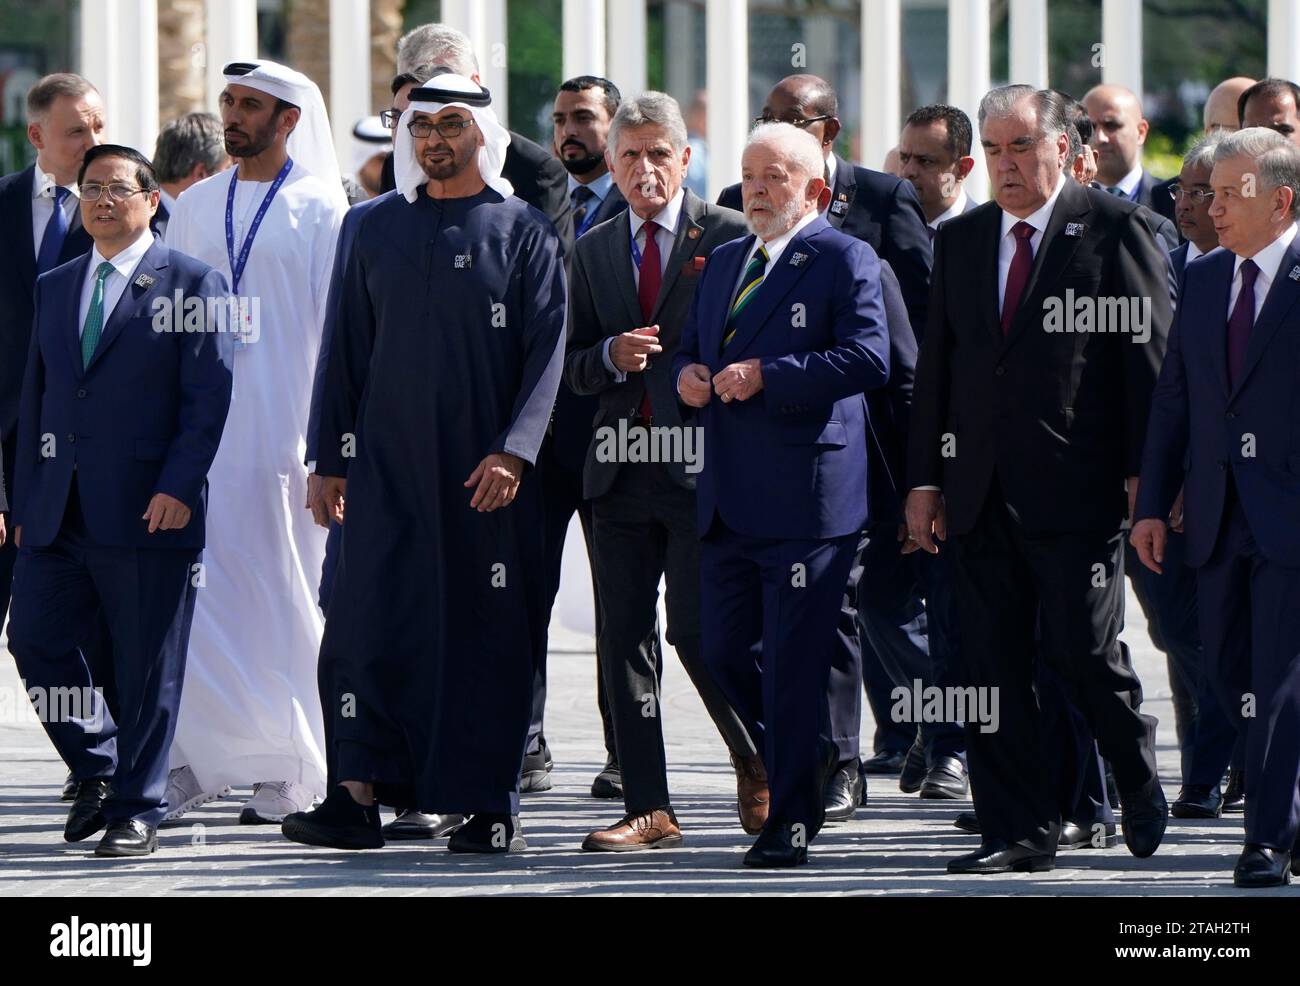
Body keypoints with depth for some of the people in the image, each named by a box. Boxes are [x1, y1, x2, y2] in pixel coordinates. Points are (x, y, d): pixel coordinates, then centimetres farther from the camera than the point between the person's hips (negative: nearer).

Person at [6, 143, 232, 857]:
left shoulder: (191, 284, 0)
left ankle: (136, 811, 7)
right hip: (58, 515, 5)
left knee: (145, 668, -1)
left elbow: (208, 397, -6)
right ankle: (96, 771, 20)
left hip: (147, 511, -5)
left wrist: (178, 486, -16)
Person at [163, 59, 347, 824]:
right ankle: (203, 758, 4)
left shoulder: (321, 210, -1)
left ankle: (291, 773, 7)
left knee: (284, 602, 0)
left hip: (284, 437, -4)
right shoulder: (196, 208, 13)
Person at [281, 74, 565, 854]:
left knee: (490, 633, 0)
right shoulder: (379, 228, 12)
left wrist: (515, 452, -15)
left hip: (488, 467, -3)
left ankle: (494, 808, 6)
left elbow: (547, 350, -5)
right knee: (372, 620, -6)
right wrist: (335, 455, 10)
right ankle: (361, 797, -6)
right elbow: (352, 349, 15)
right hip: (388, 460, 3)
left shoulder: (524, 230, 1)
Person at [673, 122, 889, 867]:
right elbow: (694, 348, 27)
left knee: (794, 662, -5)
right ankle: (807, 760, 30)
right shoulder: (726, 263, 19)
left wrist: (766, 375, -21)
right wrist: (688, 375, 3)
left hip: (805, 497, -8)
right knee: (725, 651, 9)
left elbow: (869, 358, -17)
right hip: (728, 499, 8)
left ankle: (792, 820, 1)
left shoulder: (845, 261, -5)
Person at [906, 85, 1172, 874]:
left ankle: (1139, 781, 21)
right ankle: (1020, 831, 8)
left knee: (1082, 651, -6)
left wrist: (1143, 475, -9)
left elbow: (1151, 358, -4)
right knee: (994, 663, 3)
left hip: (1076, 486, -5)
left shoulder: (1114, 230, -2)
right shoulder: (960, 241, 15)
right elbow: (937, 366, 16)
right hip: (983, 494, 5)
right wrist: (926, 479, 10)